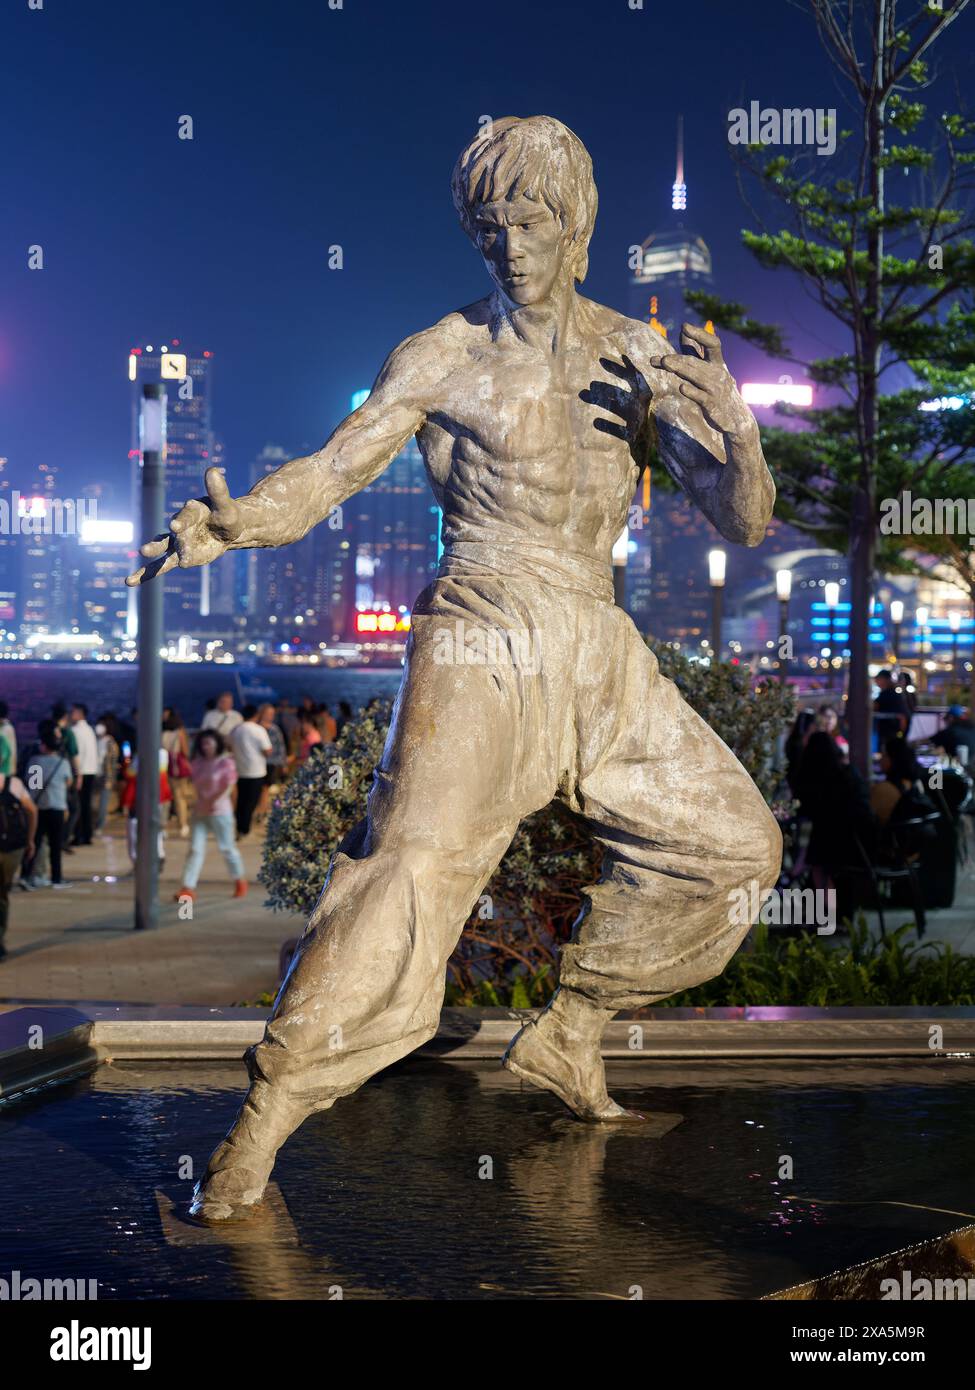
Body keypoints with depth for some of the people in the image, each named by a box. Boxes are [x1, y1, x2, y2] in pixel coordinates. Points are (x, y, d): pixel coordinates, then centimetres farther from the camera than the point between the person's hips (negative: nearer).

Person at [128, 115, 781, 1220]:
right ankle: (262, 1121, -19)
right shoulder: (442, 358, -2)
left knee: (728, 843, 11)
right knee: (415, 857, -24)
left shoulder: (641, 360, 6)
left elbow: (742, 522, 2)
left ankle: (564, 1036, 25)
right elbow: (331, 472, -9)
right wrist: (230, 521, -30)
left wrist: (731, 429, -20)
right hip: (483, 639, -5)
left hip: (599, 651, 6)